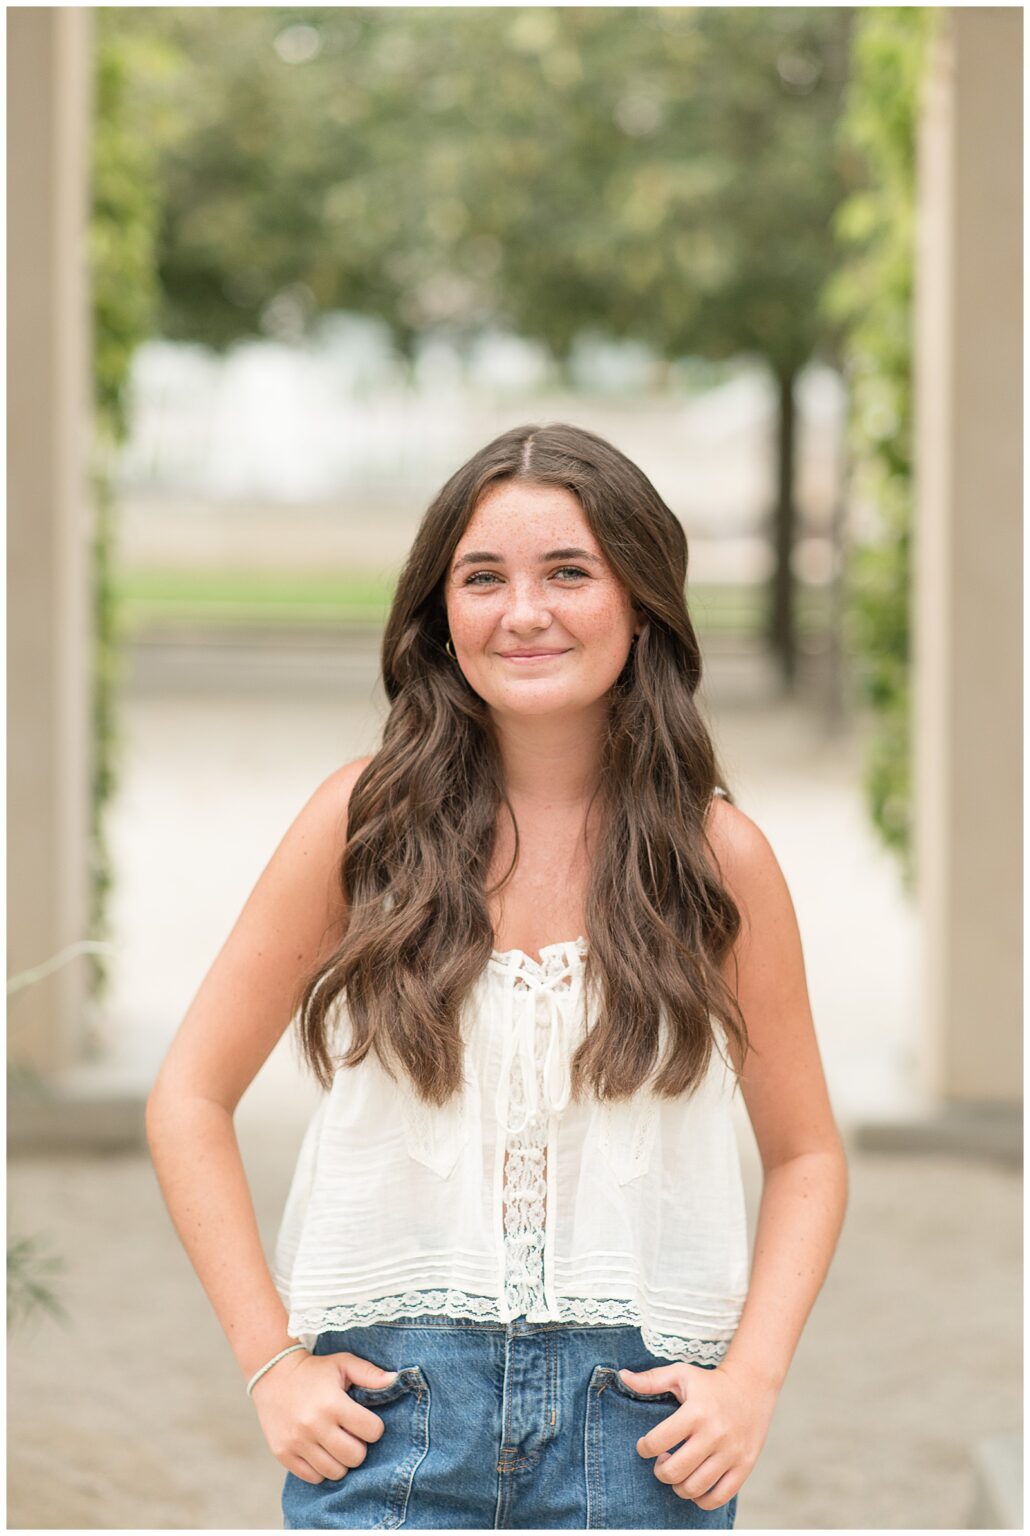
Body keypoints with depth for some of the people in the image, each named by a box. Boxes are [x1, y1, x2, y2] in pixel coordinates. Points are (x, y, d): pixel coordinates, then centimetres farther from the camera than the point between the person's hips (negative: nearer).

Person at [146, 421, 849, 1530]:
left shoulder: (718, 856, 2)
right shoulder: (366, 818, 0)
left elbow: (805, 1154, 11)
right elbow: (190, 1098, 4)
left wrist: (750, 1379, -4)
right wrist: (268, 1359, -3)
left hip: (638, 1426, 0)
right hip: (389, 1402, 0)